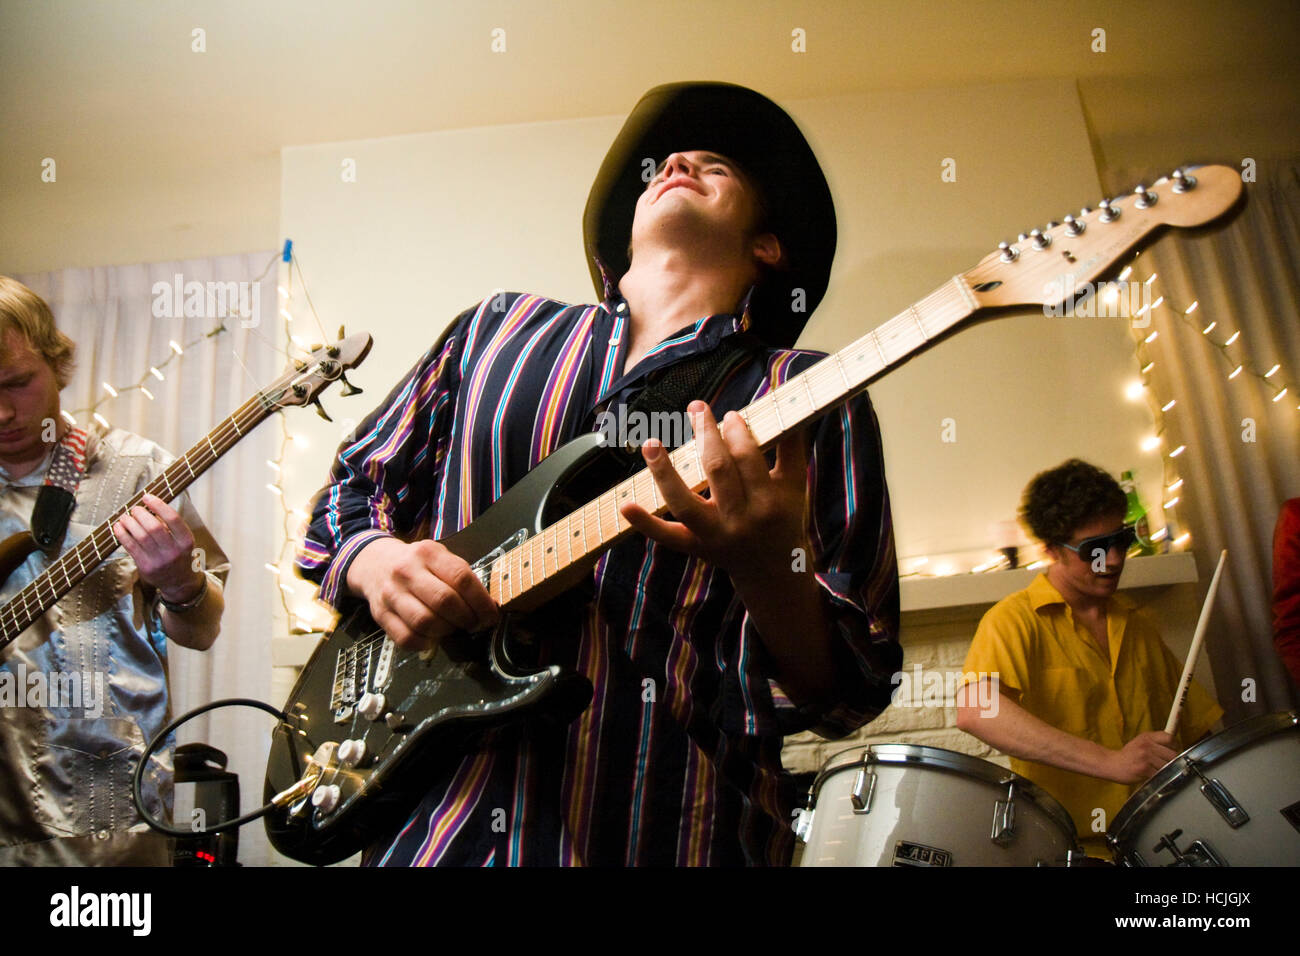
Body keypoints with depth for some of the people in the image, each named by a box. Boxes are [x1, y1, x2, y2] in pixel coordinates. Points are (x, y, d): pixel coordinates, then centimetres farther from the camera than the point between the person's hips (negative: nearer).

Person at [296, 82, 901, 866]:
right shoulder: (498, 328, 10)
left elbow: (847, 693, -4)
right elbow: (347, 492, 16)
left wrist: (768, 572, -23)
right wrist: (377, 562, -5)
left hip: (664, 833, -2)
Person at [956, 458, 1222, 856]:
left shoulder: (1136, 624, 19)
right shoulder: (1015, 620, -5)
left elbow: (1201, 722, 26)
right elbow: (974, 710, -24)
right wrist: (1110, 762, -28)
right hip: (1069, 847, -5)